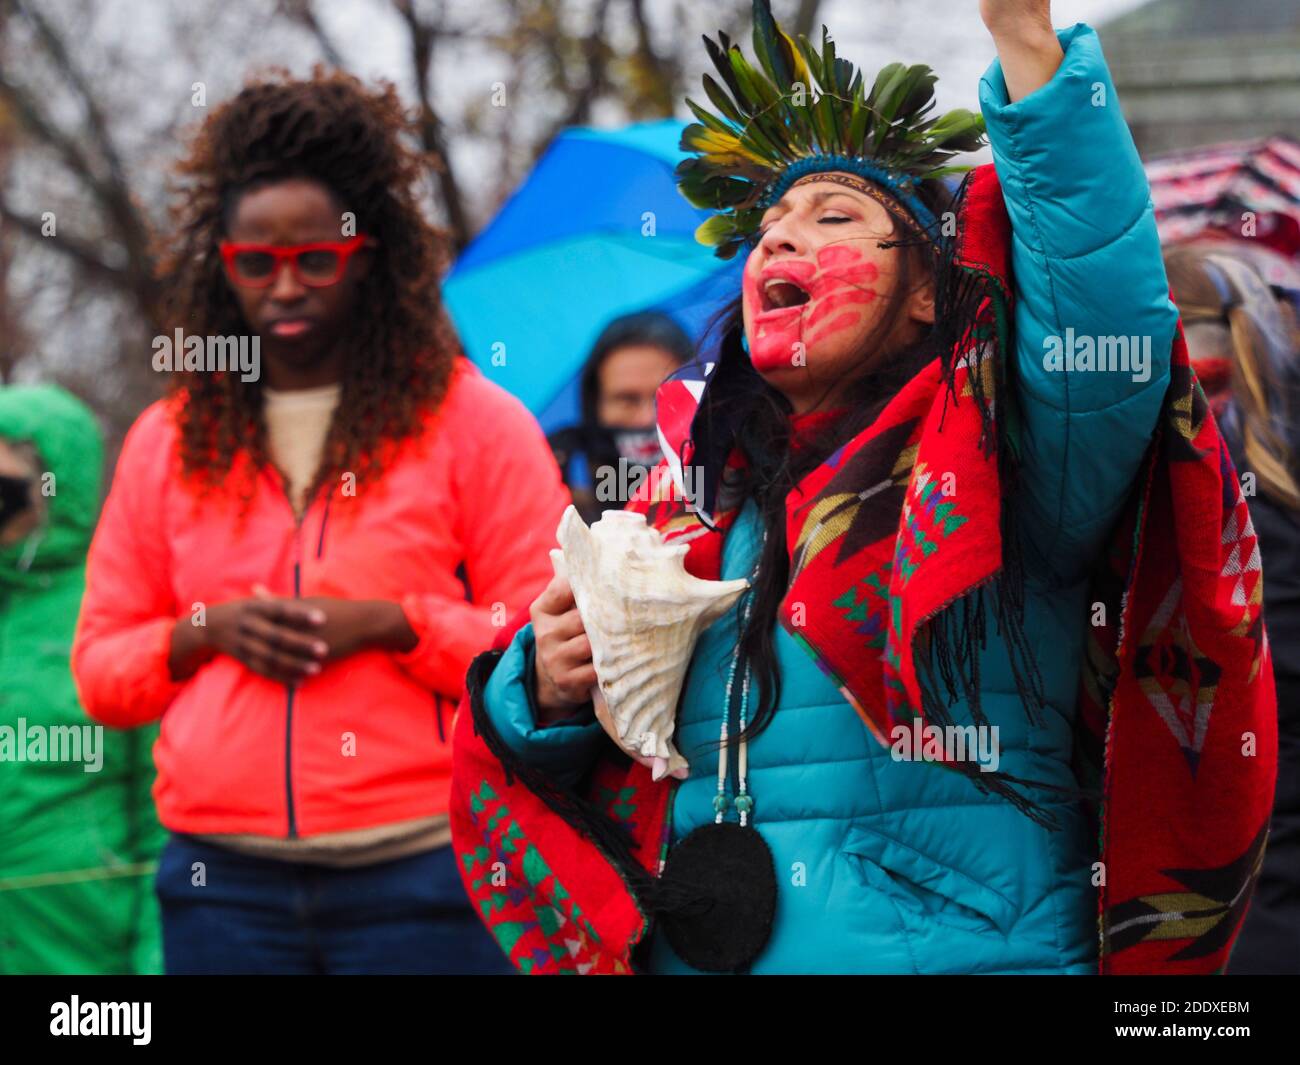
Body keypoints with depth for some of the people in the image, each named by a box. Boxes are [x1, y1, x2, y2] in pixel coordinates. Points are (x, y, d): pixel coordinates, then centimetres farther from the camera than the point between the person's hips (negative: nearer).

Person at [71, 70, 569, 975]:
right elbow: (100, 670, 16)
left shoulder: (474, 423, 5)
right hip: (222, 875, 3)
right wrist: (206, 634, -4)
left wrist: (387, 625, -11)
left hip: (418, 870, -3)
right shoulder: (168, 441, 14)